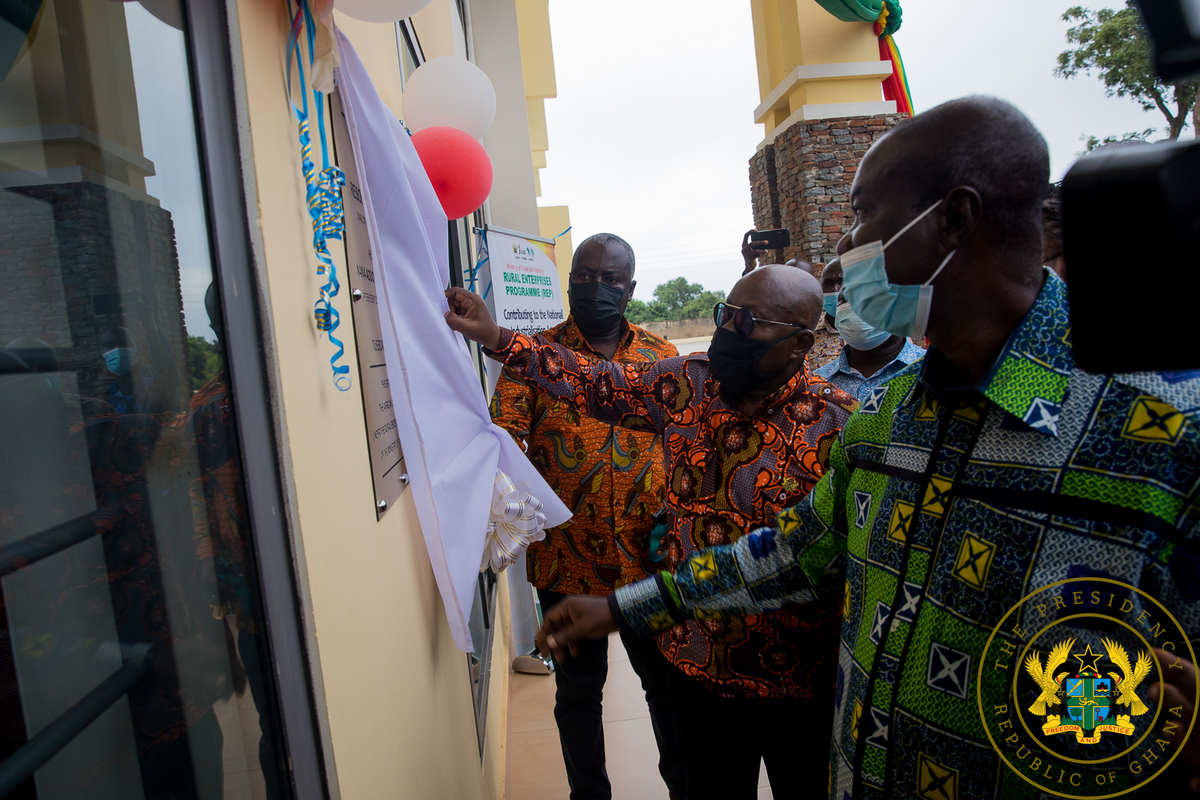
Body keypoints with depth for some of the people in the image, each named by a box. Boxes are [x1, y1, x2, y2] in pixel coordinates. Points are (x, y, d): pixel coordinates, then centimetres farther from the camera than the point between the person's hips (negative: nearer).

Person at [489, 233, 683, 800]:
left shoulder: (661, 356, 6)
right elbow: (503, 433, -12)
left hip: (652, 561, 2)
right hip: (568, 563, -1)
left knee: (669, 682, 15)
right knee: (578, 691, 16)